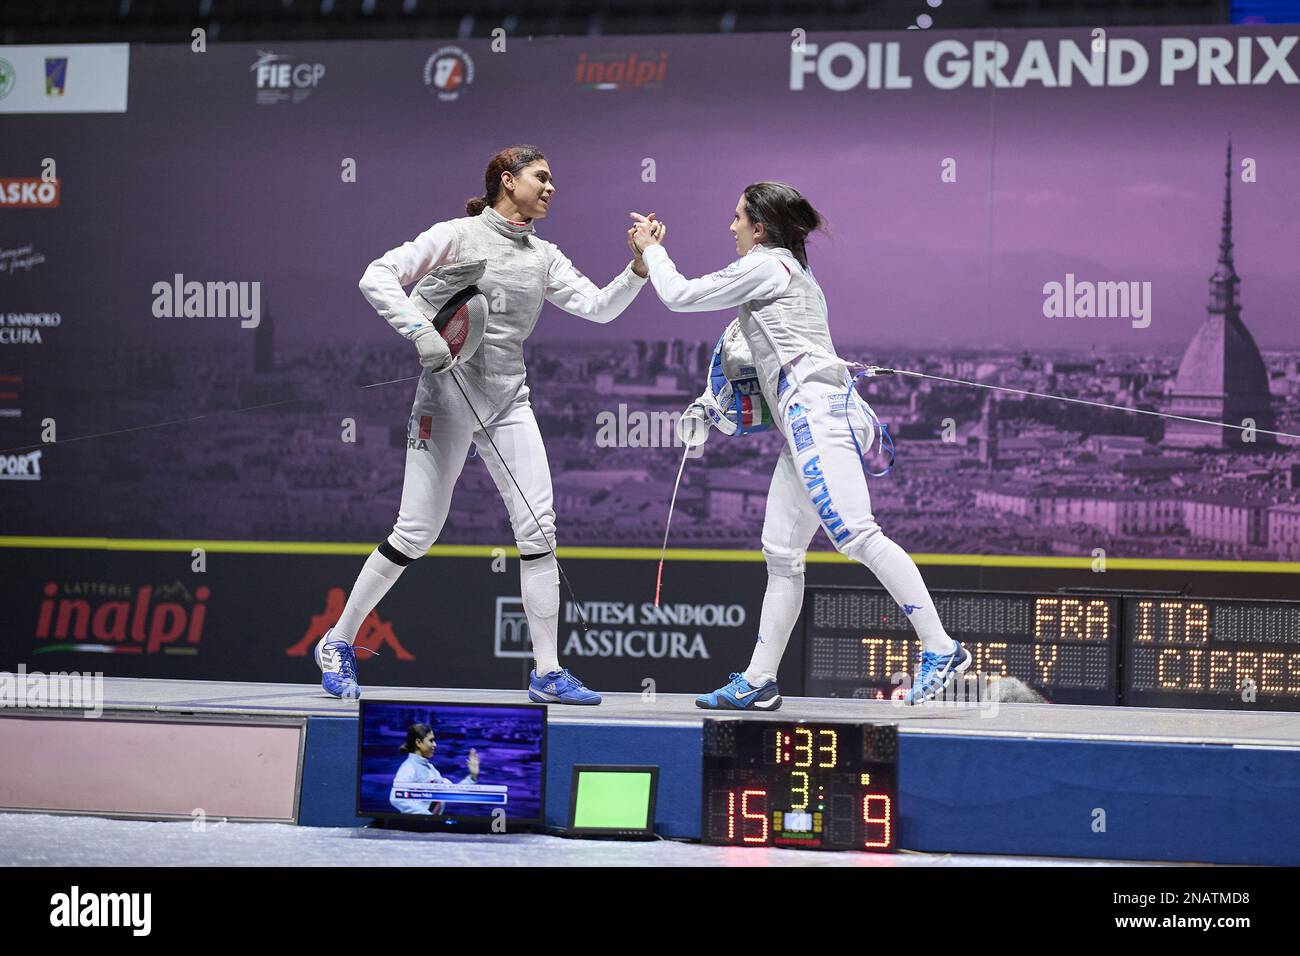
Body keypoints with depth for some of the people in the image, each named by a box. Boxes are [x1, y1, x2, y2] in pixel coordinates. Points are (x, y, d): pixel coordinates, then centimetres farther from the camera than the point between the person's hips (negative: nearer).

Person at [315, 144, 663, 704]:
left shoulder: (544, 257, 11)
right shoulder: (457, 236, -6)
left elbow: (598, 307, 2)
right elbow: (377, 277, -11)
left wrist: (640, 266, -14)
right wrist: (421, 332, -24)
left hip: (508, 401, 5)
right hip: (450, 392, -5)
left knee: (539, 530, -5)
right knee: (417, 534, -5)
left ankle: (547, 673, -1)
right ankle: (338, 644, 13)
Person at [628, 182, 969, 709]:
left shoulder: (764, 266, -1)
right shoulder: (793, 271, 26)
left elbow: (679, 296, 5)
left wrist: (652, 249, 21)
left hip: (812, 409, -10)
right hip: (807, 422, 10)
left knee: (857, 535, -18)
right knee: (781, 554, 9)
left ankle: (940, 650, -24)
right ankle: (758, 681, 11)